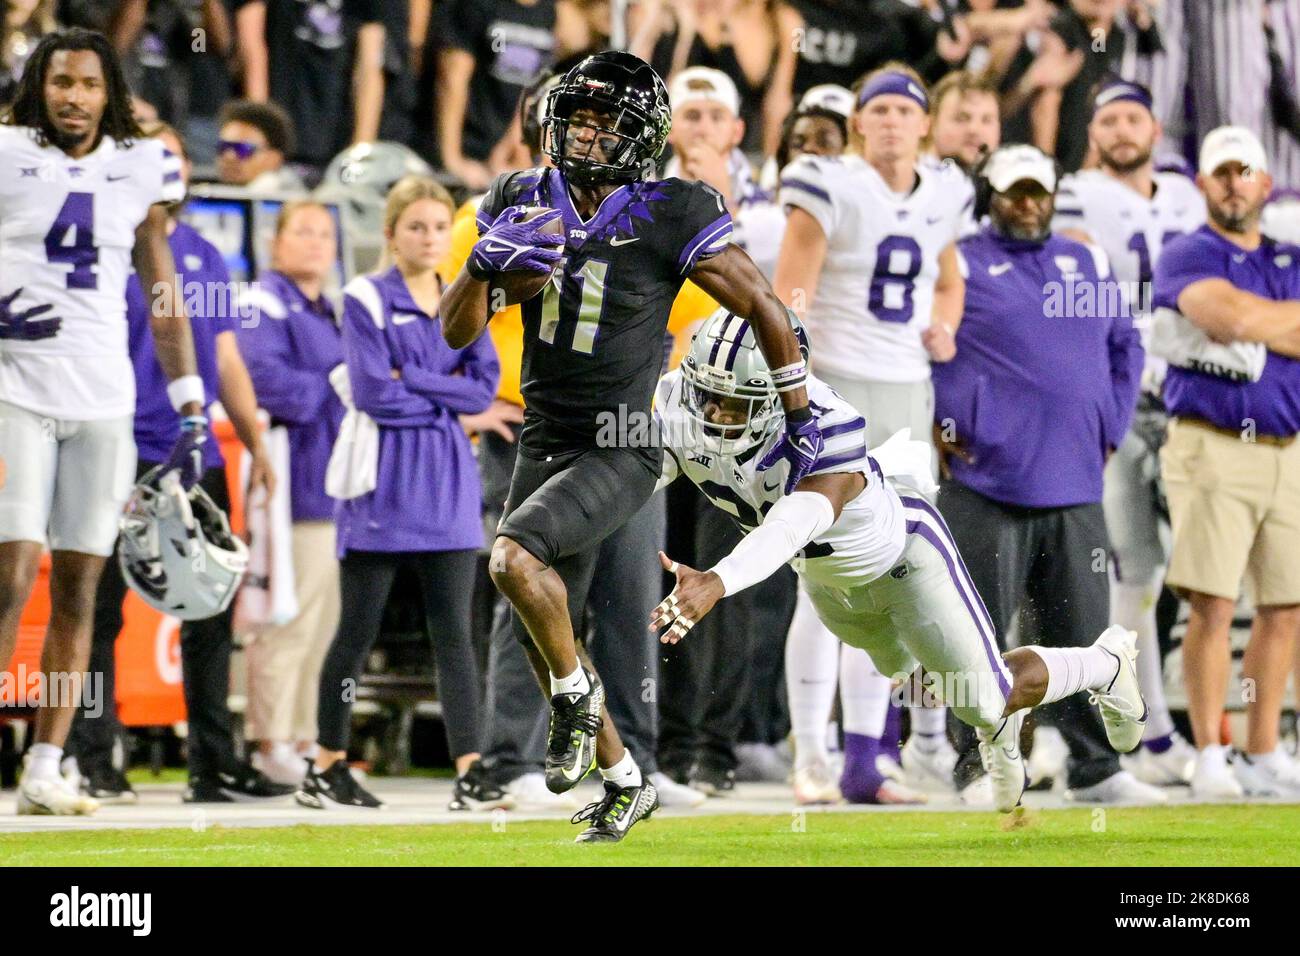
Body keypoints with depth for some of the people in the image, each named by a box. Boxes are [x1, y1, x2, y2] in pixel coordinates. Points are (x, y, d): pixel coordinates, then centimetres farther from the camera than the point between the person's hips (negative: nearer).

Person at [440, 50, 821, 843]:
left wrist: (801, 420, -1)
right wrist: (484, 265, -19)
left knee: (516, 557, -29)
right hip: (544, 445, 6)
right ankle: (626, 784, 30)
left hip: (620, 455, -6)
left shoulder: (668, 220, -13)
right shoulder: (522, 204, 0)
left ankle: (577, 691, -3)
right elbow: (457, 333, 2)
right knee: (542, 636, 11)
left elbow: (763, 306, -5)